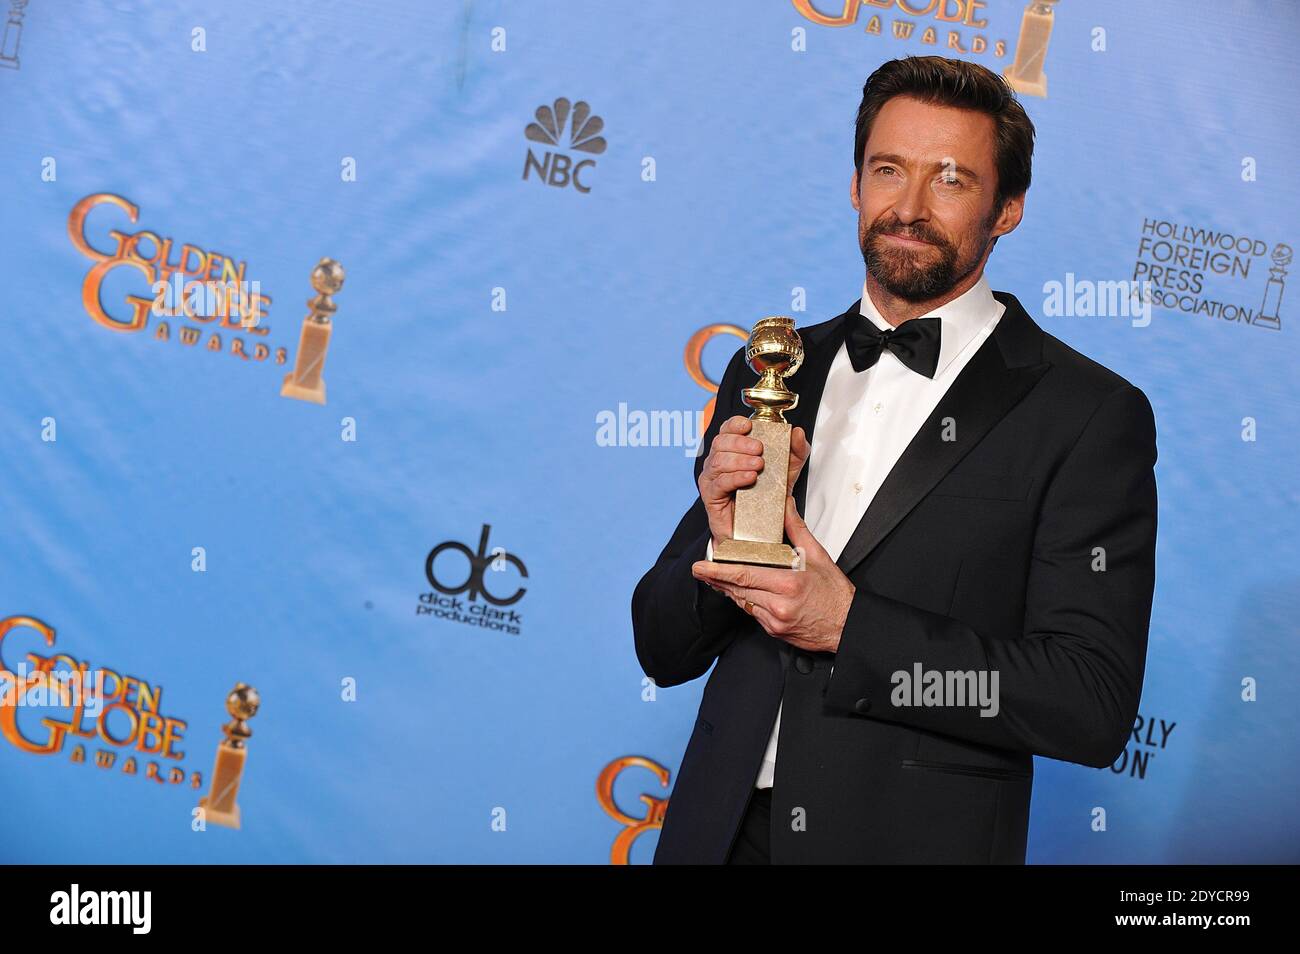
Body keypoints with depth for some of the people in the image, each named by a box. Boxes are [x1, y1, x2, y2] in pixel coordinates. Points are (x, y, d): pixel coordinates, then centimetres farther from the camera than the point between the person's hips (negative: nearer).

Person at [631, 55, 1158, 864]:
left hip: (919, 836, -4)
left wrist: (852, 627, -19)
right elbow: (662, 651, 7)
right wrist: (728, 544, -13)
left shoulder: (1089, 415, -8)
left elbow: (1095, 707, -15)